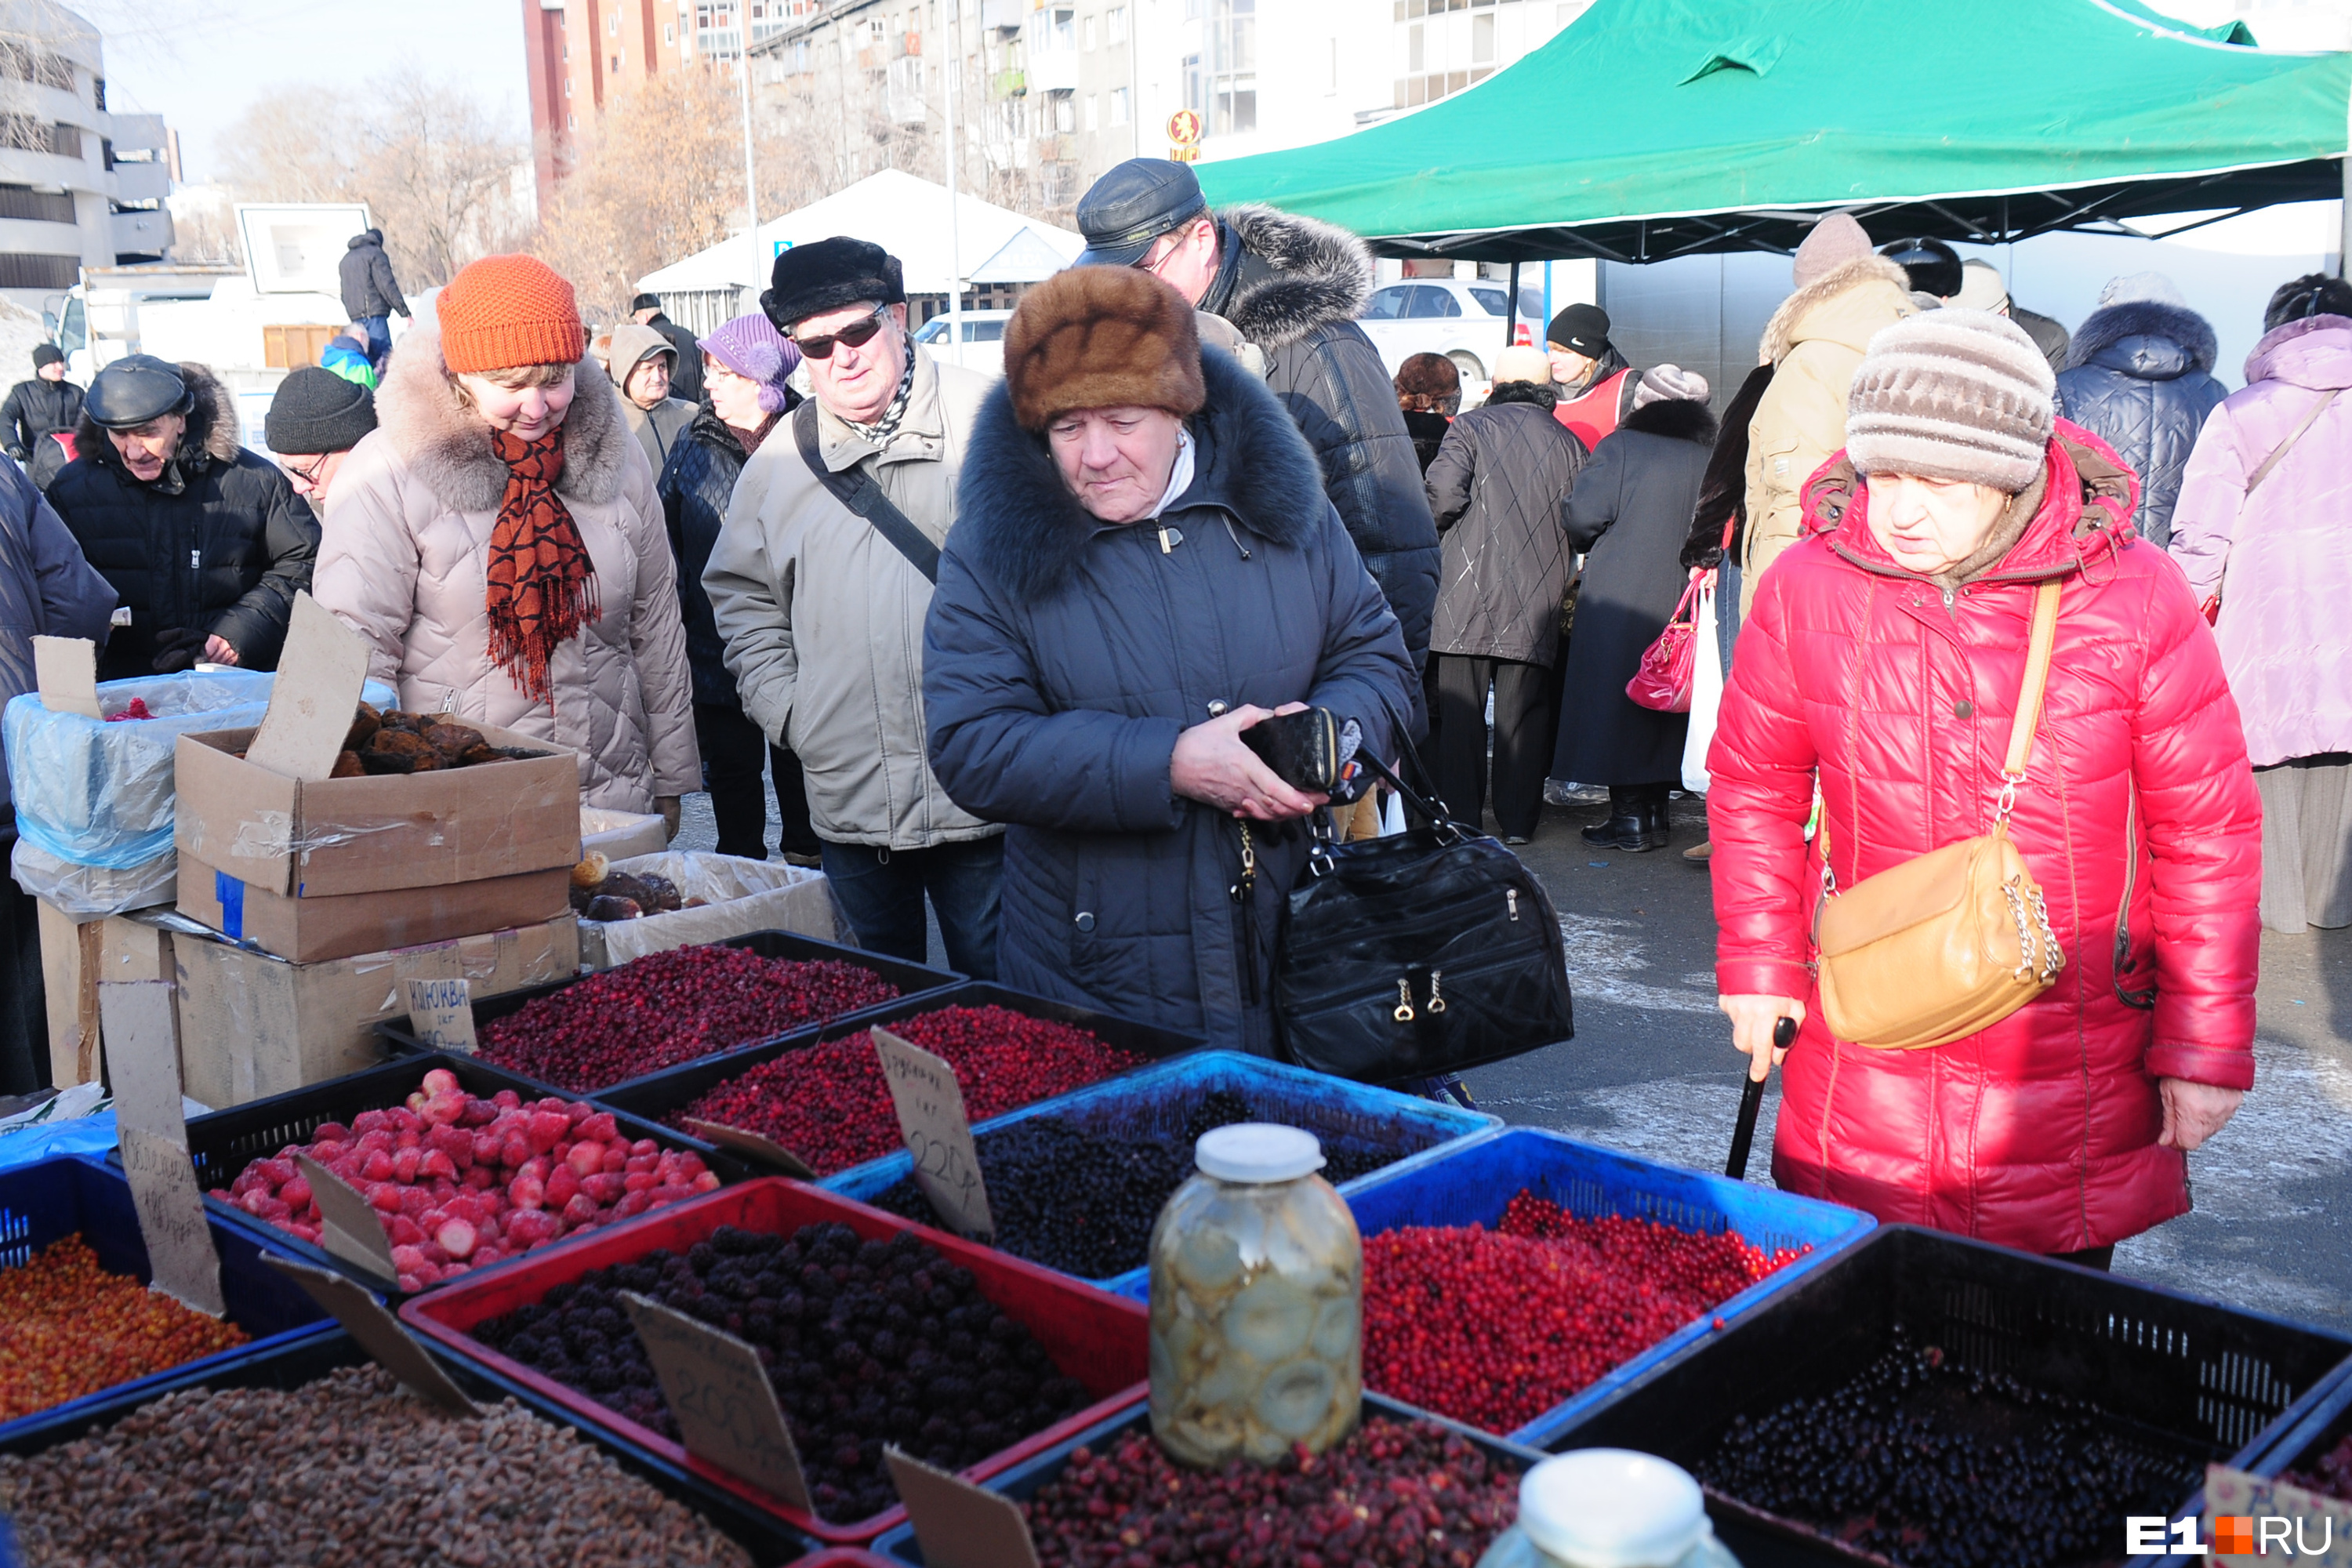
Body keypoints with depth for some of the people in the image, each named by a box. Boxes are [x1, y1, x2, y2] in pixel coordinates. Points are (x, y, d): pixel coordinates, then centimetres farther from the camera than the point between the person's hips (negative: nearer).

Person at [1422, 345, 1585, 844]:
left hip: (1469, 593, -2)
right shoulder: (1569, 444, 10)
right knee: (1524, 711, 7)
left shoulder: (1470, 426, 1)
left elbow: (1443, 491, -12)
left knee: (1460, 709, 4)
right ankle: (1518, 821, 10)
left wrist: (1438, 526, 9)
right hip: (1536, 602, 2)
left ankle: (1460, 817, 5)